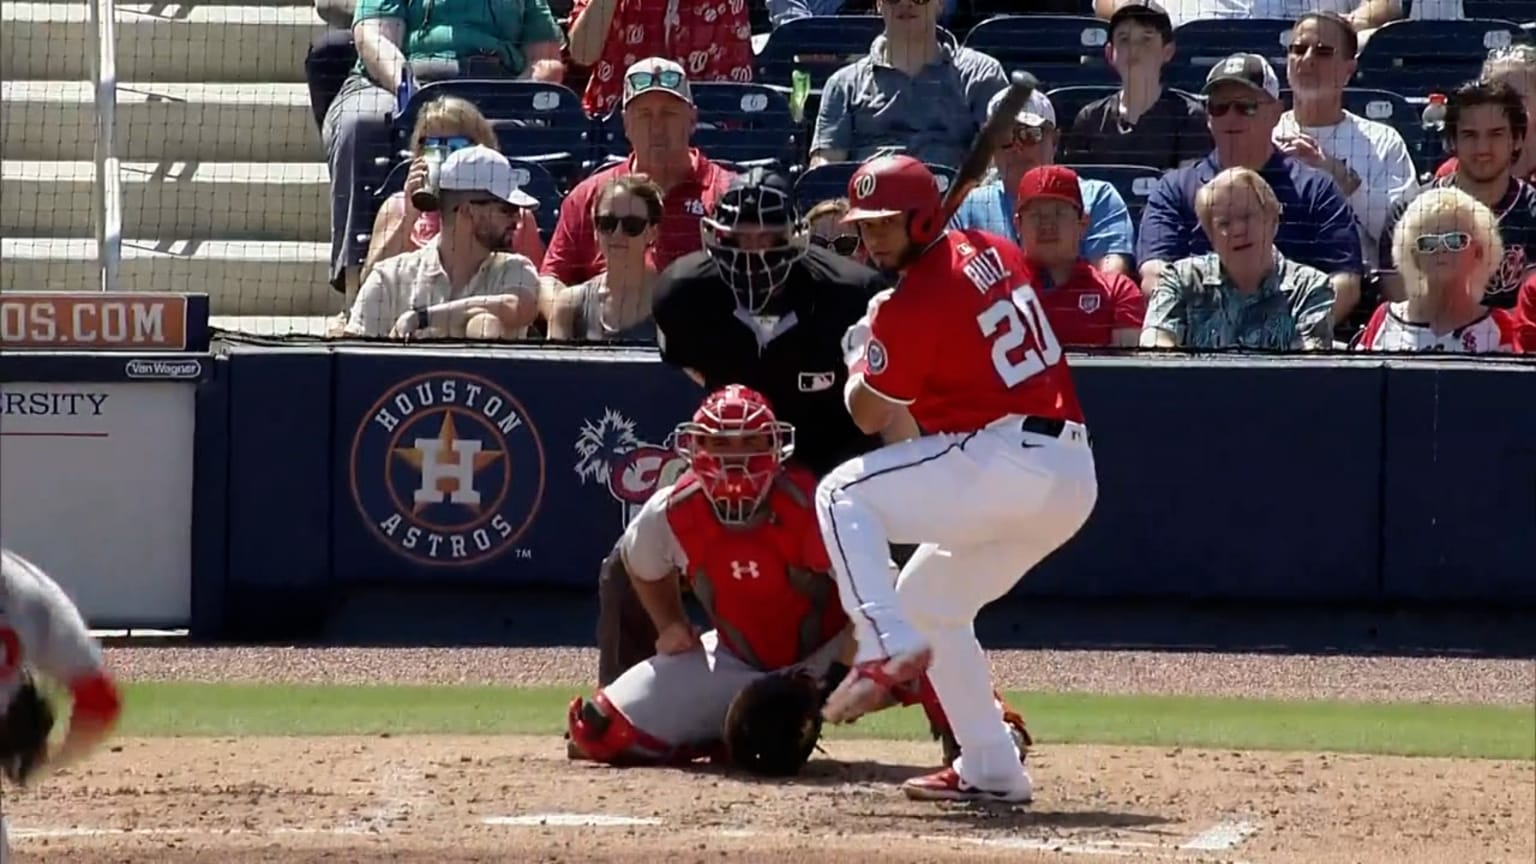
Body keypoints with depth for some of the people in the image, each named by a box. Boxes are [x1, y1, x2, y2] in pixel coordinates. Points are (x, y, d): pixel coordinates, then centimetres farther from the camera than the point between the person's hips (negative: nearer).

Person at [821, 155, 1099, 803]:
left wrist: (859, 354, 16)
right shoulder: (994, 253, 14)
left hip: (1004, 462, -9)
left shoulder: (911, 305, -11)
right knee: (928, 598, 22)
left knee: (843, 495, -5)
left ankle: (887, 646, -20)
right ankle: (991, 770, 19)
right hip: (1073, 479, 9)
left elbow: (869, 415, -2)